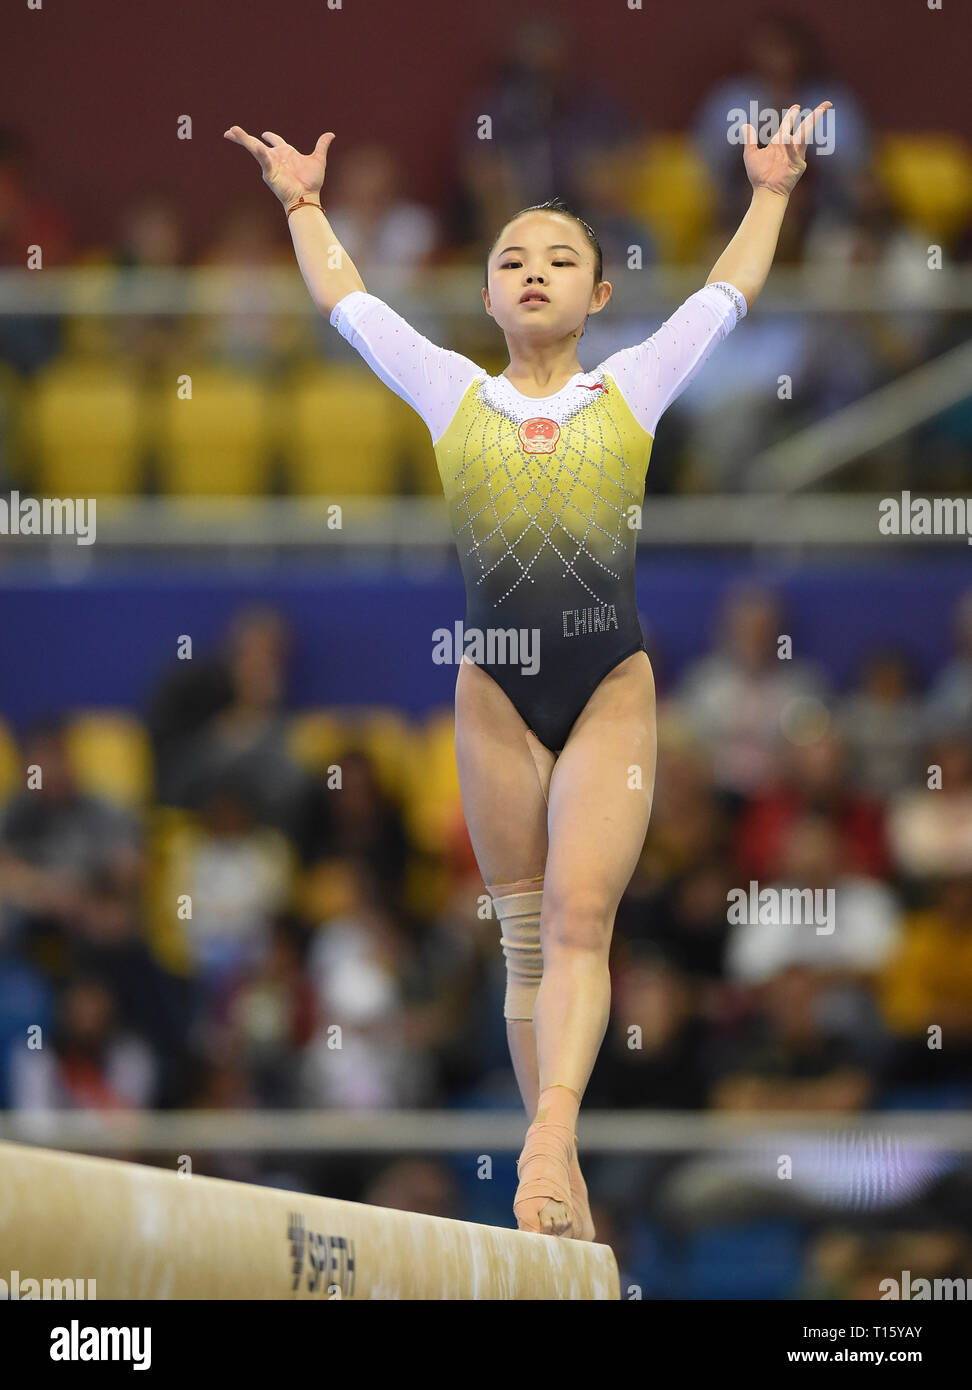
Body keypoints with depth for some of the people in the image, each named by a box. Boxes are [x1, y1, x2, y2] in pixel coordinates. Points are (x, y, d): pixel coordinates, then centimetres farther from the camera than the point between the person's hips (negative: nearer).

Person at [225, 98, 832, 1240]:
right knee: (527, 938, 3)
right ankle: (560, 1186, 7)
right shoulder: (454, 396, 11)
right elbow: (345, 301, 22)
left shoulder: (631, 388, 8)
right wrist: (302, 204, 32)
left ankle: (551, 1136, -29)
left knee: (578, 918, -14)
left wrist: (769, 193, 29)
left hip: (611, 690, -2)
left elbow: (728, 293, 20)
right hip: (497, 693, 2)